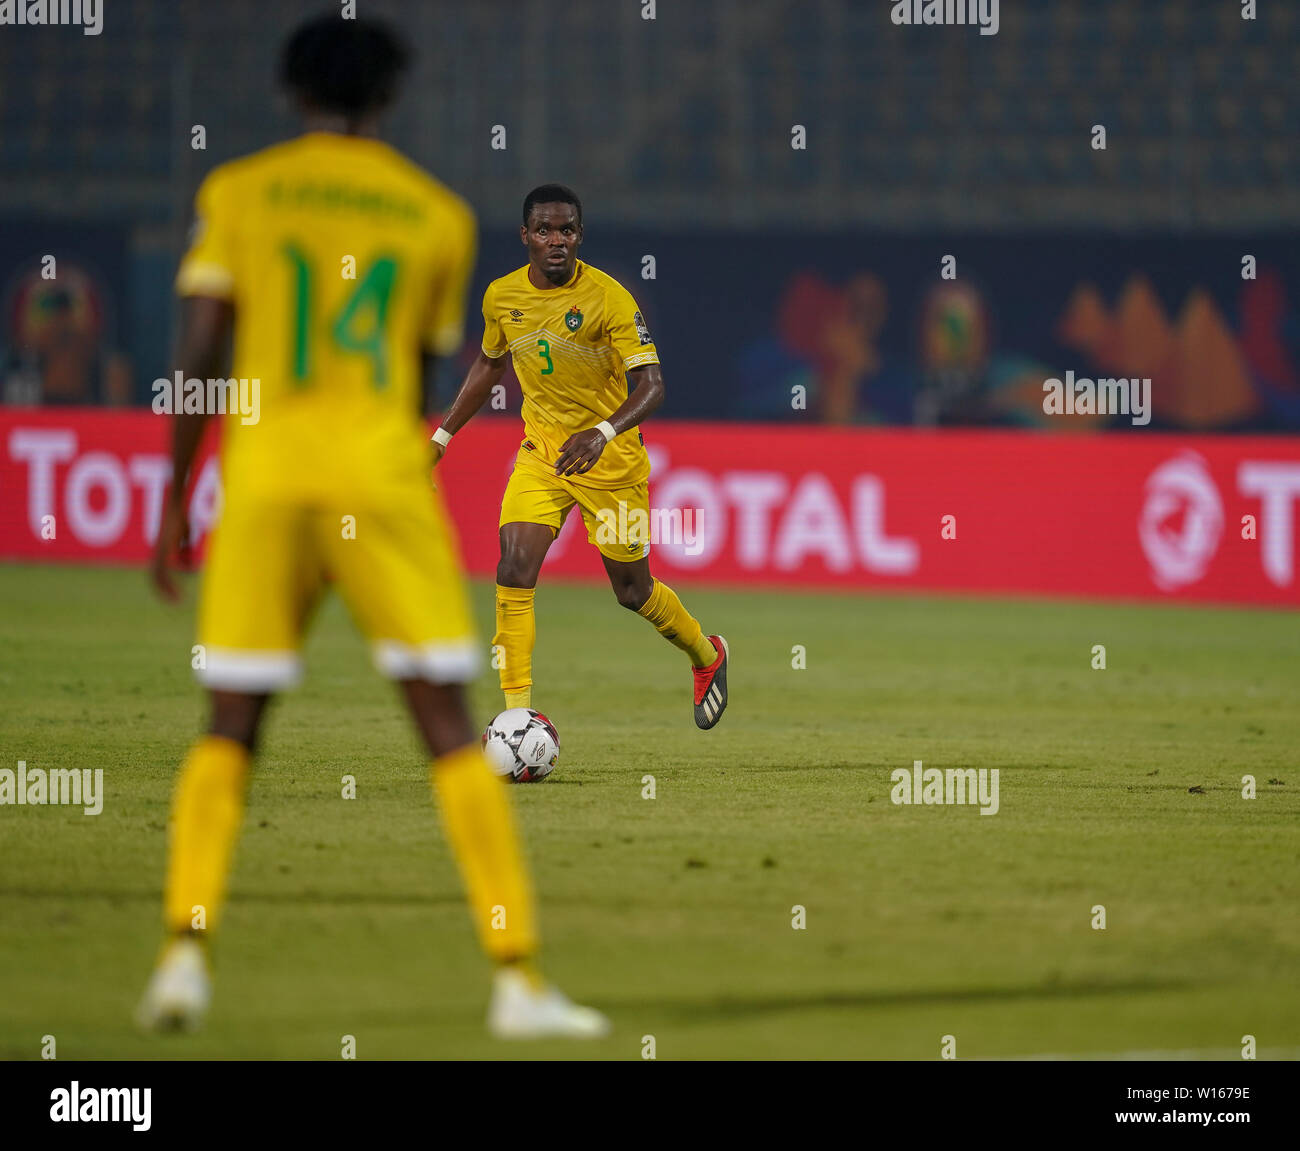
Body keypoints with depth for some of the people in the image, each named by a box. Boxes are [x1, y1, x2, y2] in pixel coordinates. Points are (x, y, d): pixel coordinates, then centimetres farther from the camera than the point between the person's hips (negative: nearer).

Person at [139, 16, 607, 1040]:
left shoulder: (240, 192, 7)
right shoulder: (437, 214, 10)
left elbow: (199, 351, 0)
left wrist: (176, 498, 6)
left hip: (263, 471, 1)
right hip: (381, 475, 0)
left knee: (230, 729, 9)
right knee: (449, 726, 0)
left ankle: (185, 953, -7)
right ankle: (518, 977, -5)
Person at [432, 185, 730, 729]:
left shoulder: (609, 298, -19)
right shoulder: (502, 296, -3)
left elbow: (650, 384, -24)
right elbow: (489, 364, 17)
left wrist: (603, 433, -41)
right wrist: (442, 436, 15)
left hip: (610, 459, -3)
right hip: (541, 451, 3)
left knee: (633, 591, 9)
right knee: (514, 570, -17)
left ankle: (707, 656, 40)